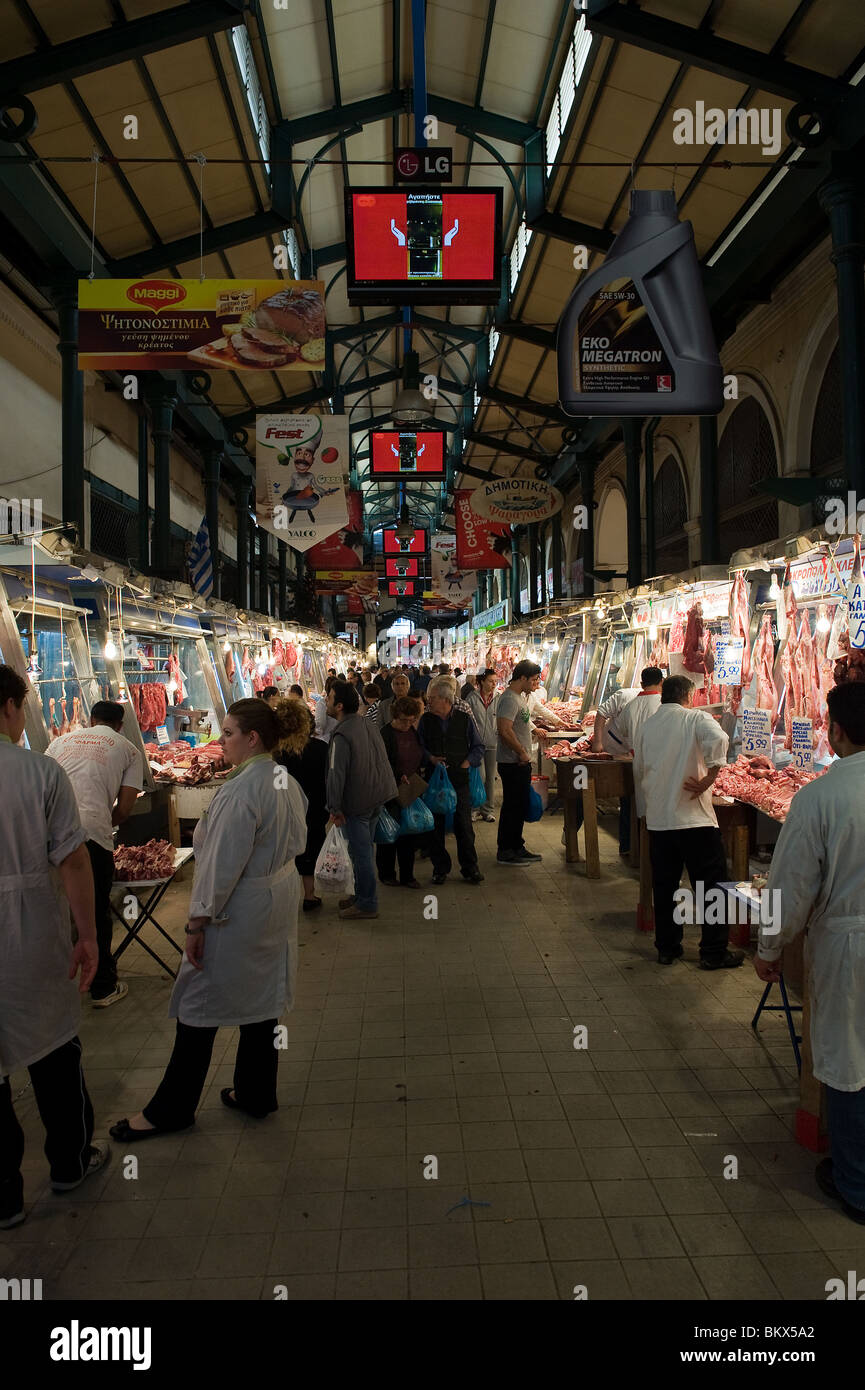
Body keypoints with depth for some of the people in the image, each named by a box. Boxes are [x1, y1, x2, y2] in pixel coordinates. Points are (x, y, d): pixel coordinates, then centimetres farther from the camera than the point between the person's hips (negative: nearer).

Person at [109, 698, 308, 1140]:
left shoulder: (240, 789, -24)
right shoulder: (288, 783, 3)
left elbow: (223, 863, -23)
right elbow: (295, 842, 12)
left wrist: (199, 921, -16)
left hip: (239, 910, -9)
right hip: (278, 900, 9)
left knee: (199, 1007, 7)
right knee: (261, 1001, 19)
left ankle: (171, 1109, 22)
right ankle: (255, 1095, 32)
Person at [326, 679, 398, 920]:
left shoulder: (341, 735, -21)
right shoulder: (369, 725, 6)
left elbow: (336, 774, -22)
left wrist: (334, 808, -14)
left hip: (357, 802, -9)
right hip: (378, 796, 9)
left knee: (360, 853, 1)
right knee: (364, 849, 19)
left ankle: (367, 904, 10)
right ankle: (361, 894, 31)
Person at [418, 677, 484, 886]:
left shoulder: (464, 719, 1)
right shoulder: (426, 721, 4)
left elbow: (478, 747, 9)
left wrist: (468, 762, -6)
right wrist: (429, 757, -11)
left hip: (460, 781, -1)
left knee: (464, 826, 2)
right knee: (436, 826, 6)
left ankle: (470, 868, 15)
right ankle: (440, 867, 20)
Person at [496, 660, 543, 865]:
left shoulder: (521, 696, 15)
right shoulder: (509, 699, -18)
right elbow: (505, 731, -26)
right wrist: (522, 752, -18)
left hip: (521, 763, 10)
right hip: (512, 763, -10)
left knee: (520, 806, 15)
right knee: (513, 806, -3)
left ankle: (517, 848, 24)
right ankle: (505, 851, 5)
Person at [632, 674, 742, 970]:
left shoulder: (645, 727, 10)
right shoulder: (696, 718, -4)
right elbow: (718, 740, -27)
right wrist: (708, 779, -18)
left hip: (657, 820, 5)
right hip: (693, 816, -5)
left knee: (664, 887, 14)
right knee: (711, 886, 6)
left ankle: (666, 948, 21)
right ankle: (714, 953, 11)